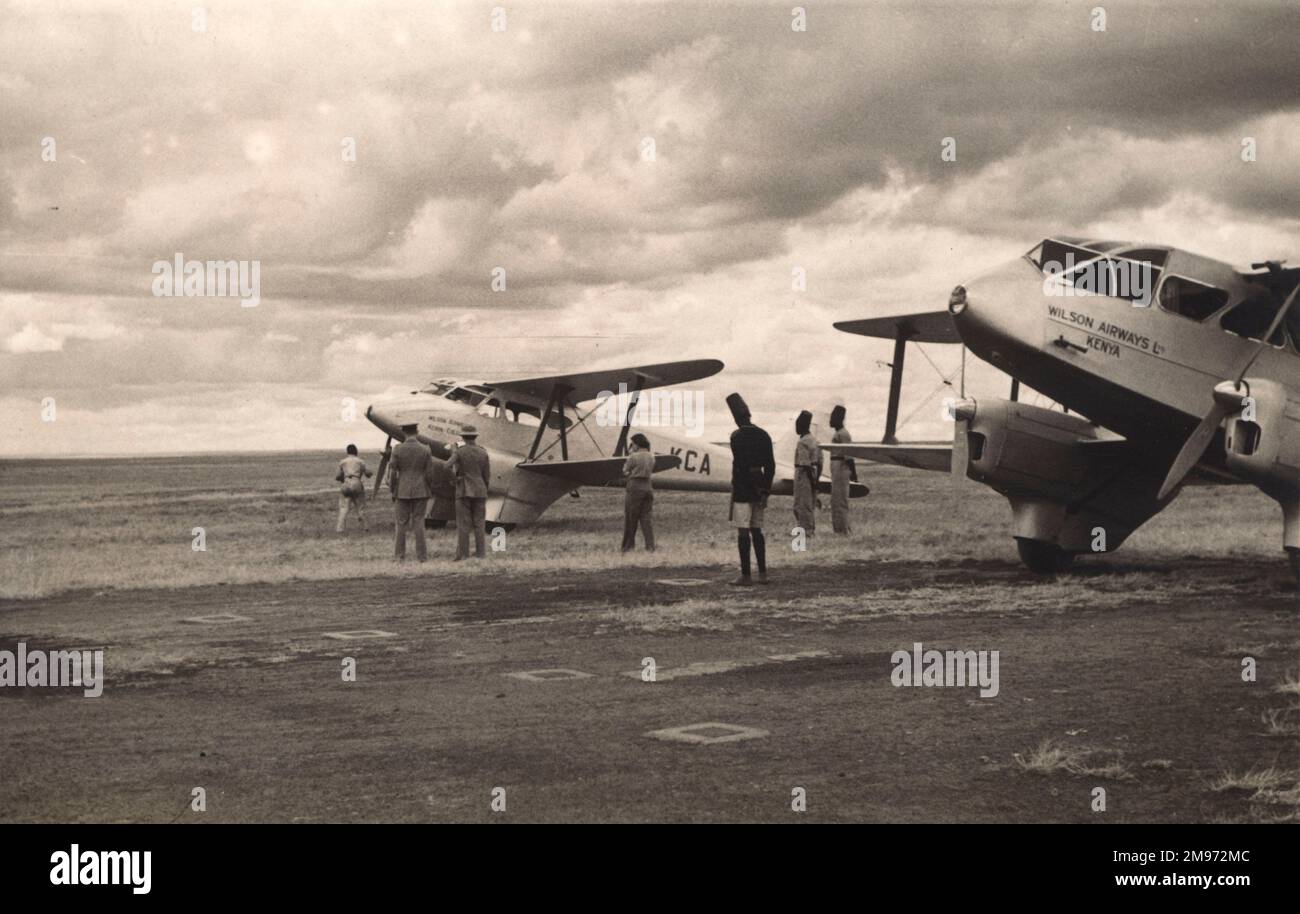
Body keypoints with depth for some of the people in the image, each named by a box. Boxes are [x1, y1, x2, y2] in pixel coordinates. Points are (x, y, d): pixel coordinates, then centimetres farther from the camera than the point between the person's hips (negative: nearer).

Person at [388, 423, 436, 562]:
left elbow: (393, 473, -6)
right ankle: (421, 554, 3)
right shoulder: (426, 450, -6)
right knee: (419, 523, 5)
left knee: (402, 524, 6)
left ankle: (400, 555, 7)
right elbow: (429, 474, -5)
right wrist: (430, 490, 9)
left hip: (402, 492, -1)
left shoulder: (397, 450, -8)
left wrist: (392, 492, 5)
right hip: (420, 492, 1)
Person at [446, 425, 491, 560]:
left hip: (463, 491, -2)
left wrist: (455, 478, -6)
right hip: (479, 492, 2)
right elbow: (487, 476, 2)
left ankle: (463, 553, -3)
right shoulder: (483, 453, 1)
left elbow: (448, 466, -23)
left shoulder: (458, 452, -6)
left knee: (463, 524, 0)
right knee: (479, 523, 6)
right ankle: (480, 552, 4)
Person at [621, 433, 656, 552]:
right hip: (648, 486, 6)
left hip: (635, 486, -6)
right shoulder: (651, 456, 7)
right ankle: (650, 546, 1)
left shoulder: (633, 457, -13)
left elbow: (625, 471, -3)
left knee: (631, 518, 5)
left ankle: (629, 545, 11)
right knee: (646, 517, 8)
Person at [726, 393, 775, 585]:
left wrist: (756, 488, -10)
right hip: (758, 490, 7)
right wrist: (765, 491, 8)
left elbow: (740, 464, -18)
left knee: (743, 532, -4)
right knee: (756, 530, 14)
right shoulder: (764, 435, 8)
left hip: (742, 488, -7)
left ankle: (746, 576, -4)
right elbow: (770, 466, 7)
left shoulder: (737, 436, -12)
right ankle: (762, 573, 14)